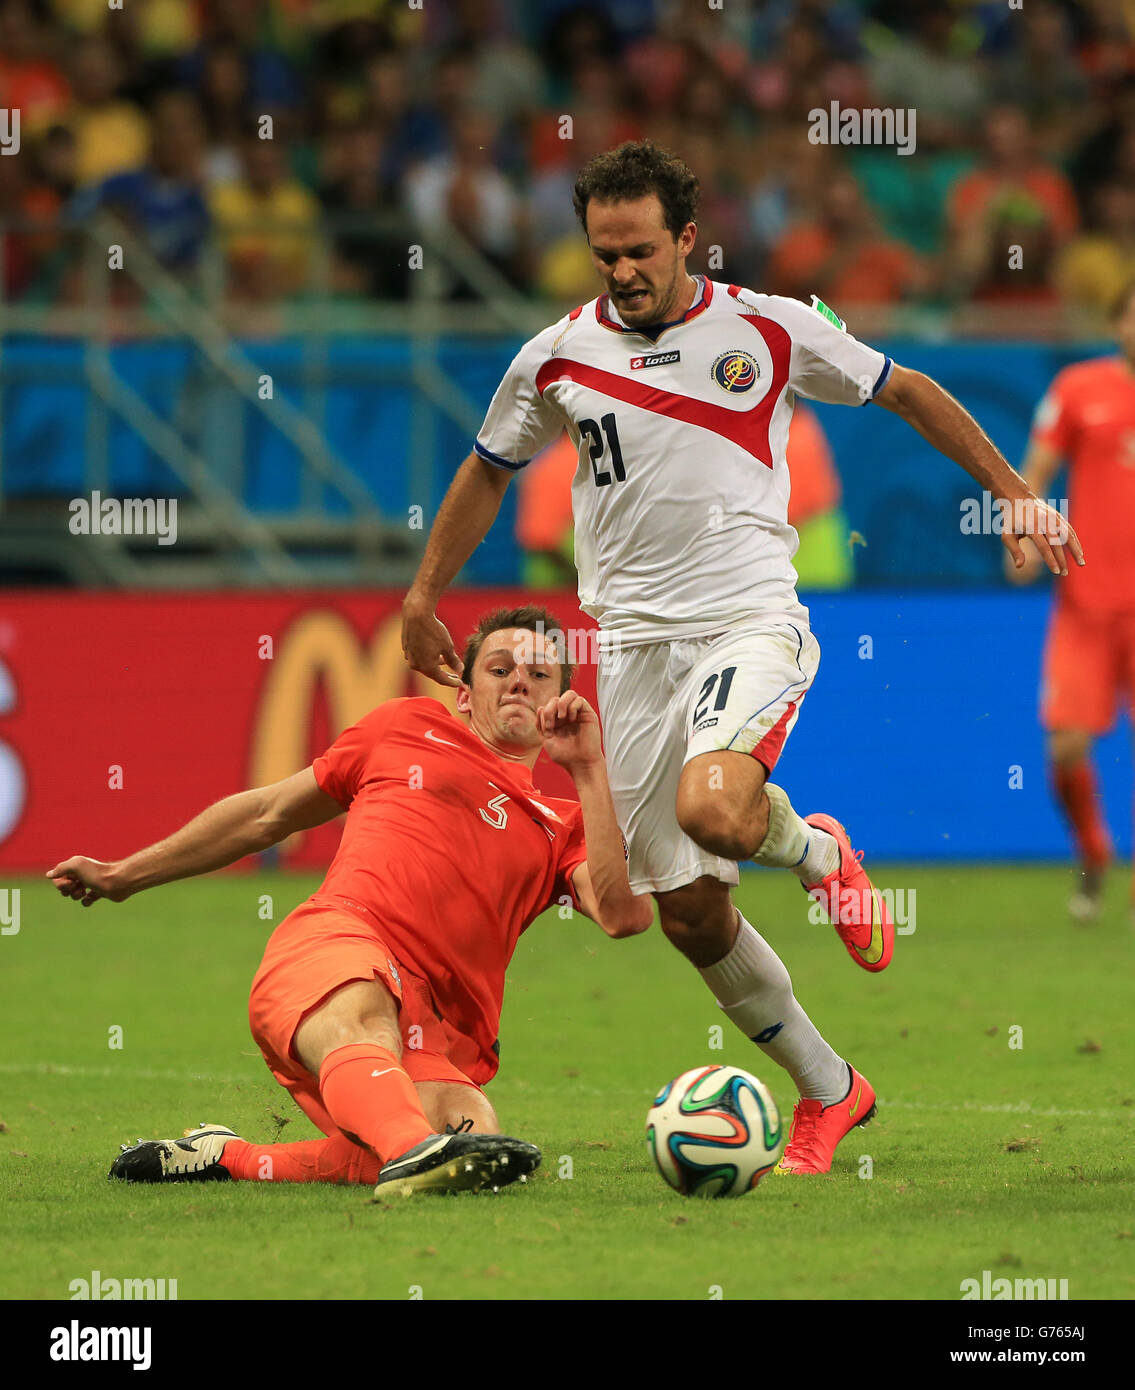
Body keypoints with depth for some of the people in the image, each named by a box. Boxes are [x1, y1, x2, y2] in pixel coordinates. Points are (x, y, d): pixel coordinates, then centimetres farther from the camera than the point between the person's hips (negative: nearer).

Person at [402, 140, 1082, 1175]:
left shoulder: (769, 331, -1)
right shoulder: (557, 358, 5)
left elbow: (907, 393, 11)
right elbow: (489, 471, 21)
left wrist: (1015, 495, 12)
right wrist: (422, 599, 22)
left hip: (749, 622, -3)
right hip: (634, 642, 3)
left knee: (711, 811, -33)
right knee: (687, 909, 1)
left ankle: (815, 850, 4)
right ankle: (828, 1091, 18)